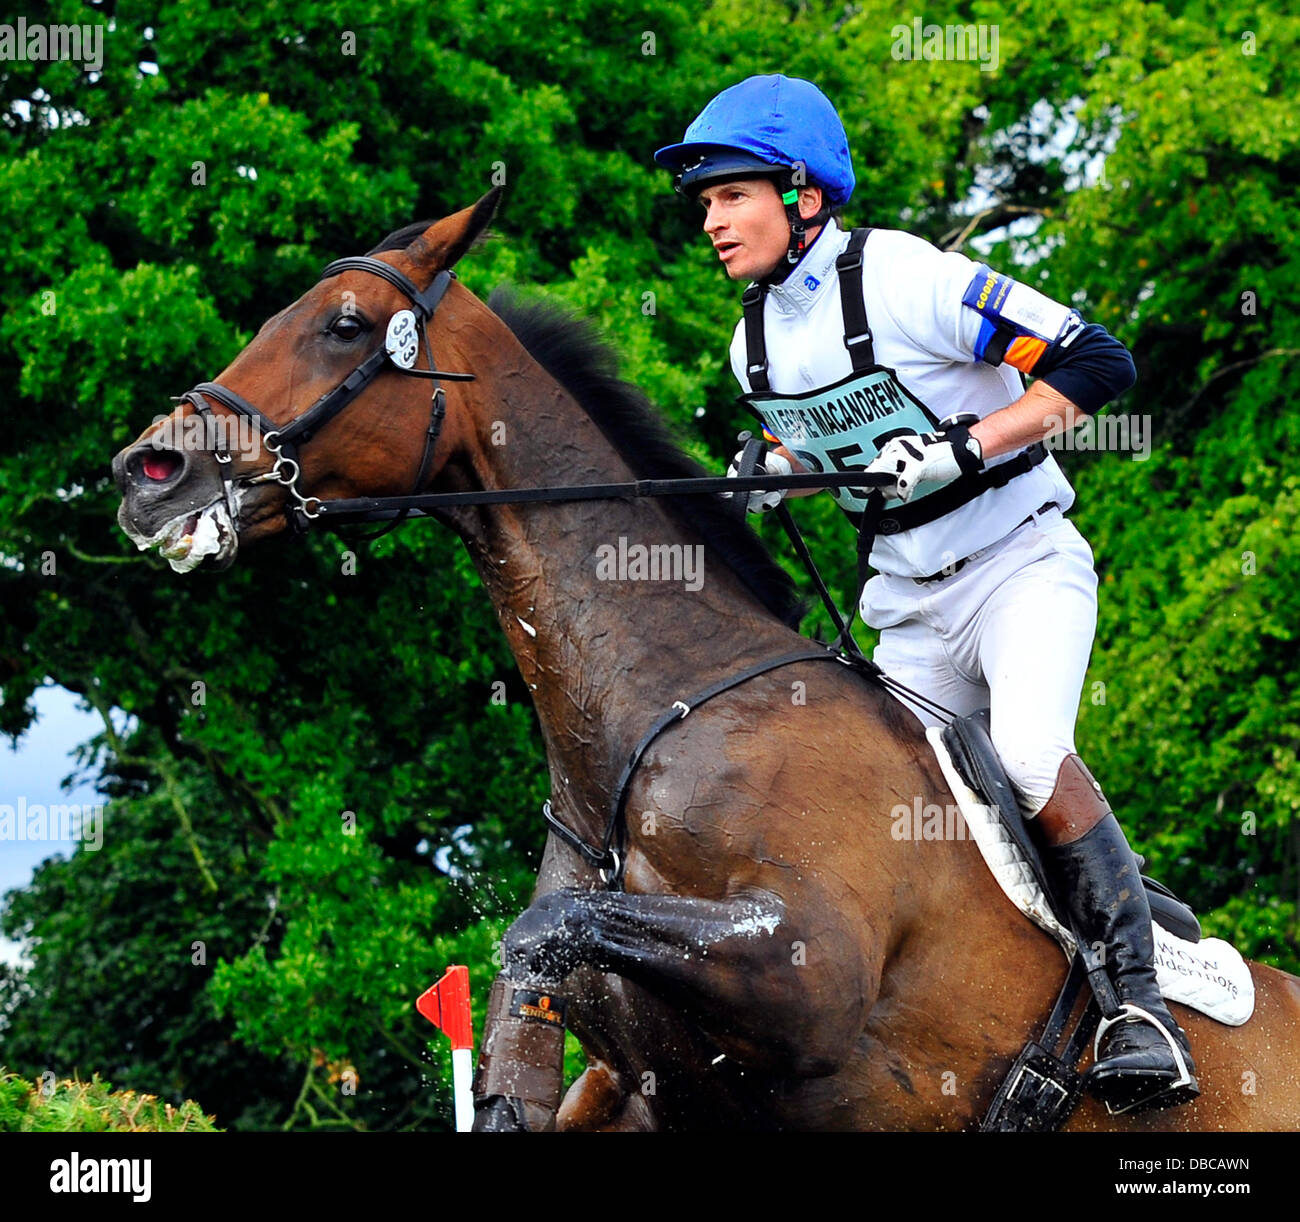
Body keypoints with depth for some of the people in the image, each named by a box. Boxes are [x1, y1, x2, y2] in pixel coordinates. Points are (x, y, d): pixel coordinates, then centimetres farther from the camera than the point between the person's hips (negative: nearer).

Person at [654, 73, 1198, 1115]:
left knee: (1030, 752, -31)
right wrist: (770, 473, 2)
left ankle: (1137, 997, -22)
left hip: (1021, 561, -8)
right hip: (910, 601, 8)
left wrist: (961, 445, -28)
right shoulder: (756, 342, 4)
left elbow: (1098, 363, -20)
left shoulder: (908, 280, -18)